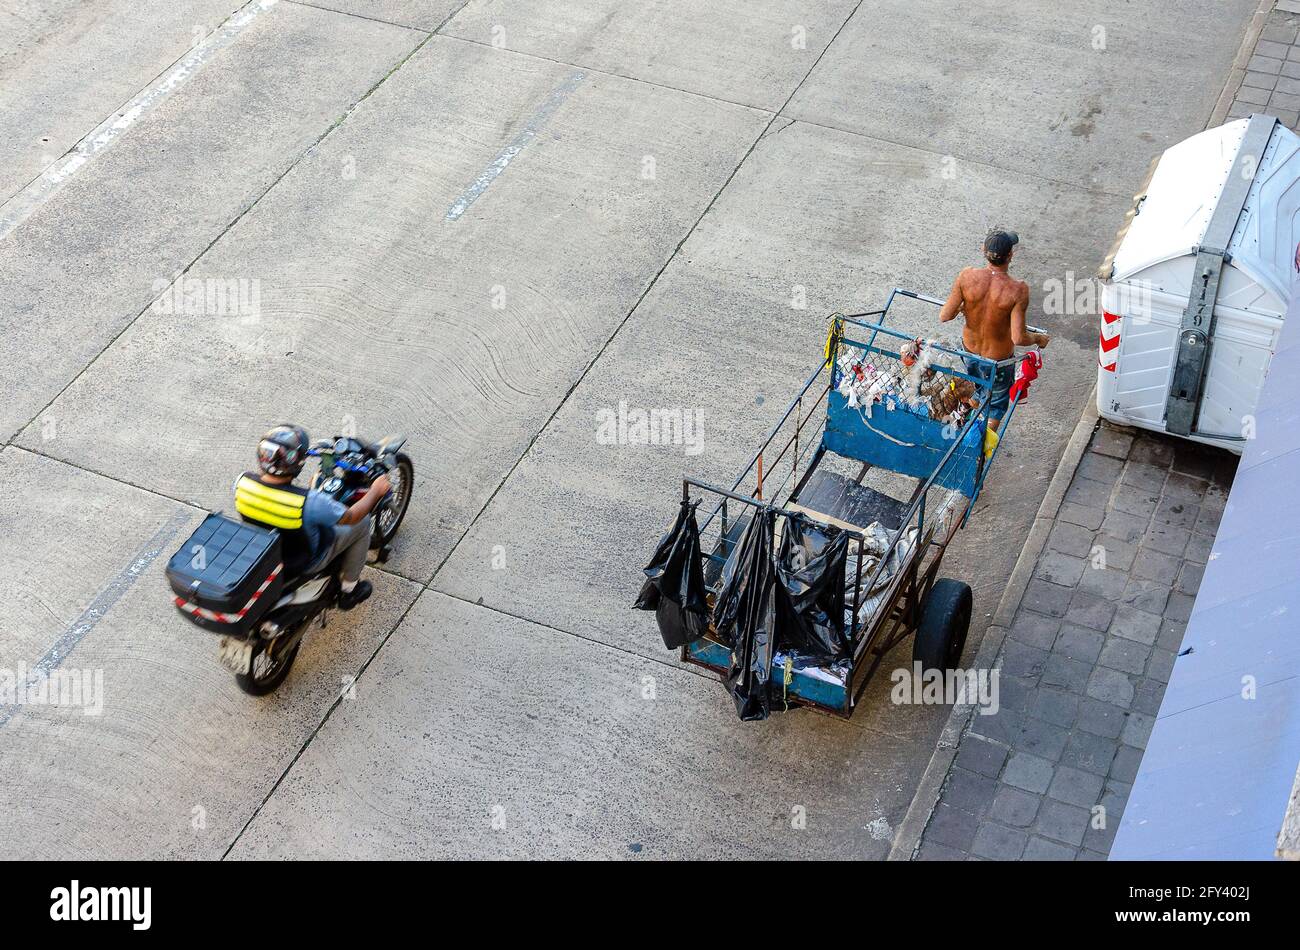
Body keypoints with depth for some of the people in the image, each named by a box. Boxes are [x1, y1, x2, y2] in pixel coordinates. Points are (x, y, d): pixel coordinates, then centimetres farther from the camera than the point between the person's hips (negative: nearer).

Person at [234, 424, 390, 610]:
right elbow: (350, 516, -20)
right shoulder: (308, 502, -38)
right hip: (303, 562, -5)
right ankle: (349, 590, 30)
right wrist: (375, 491, -3)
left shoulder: (242, 481, -24)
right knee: (362, 522, 12)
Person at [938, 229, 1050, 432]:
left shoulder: (967, 276, -24)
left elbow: (944, 317, -17)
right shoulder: (1018, 290, -32)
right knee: (997, 403, 26)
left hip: (969, 348, 3)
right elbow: (1018, 338, -29)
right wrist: (1039, 339, -7)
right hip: (998, 359, -3)